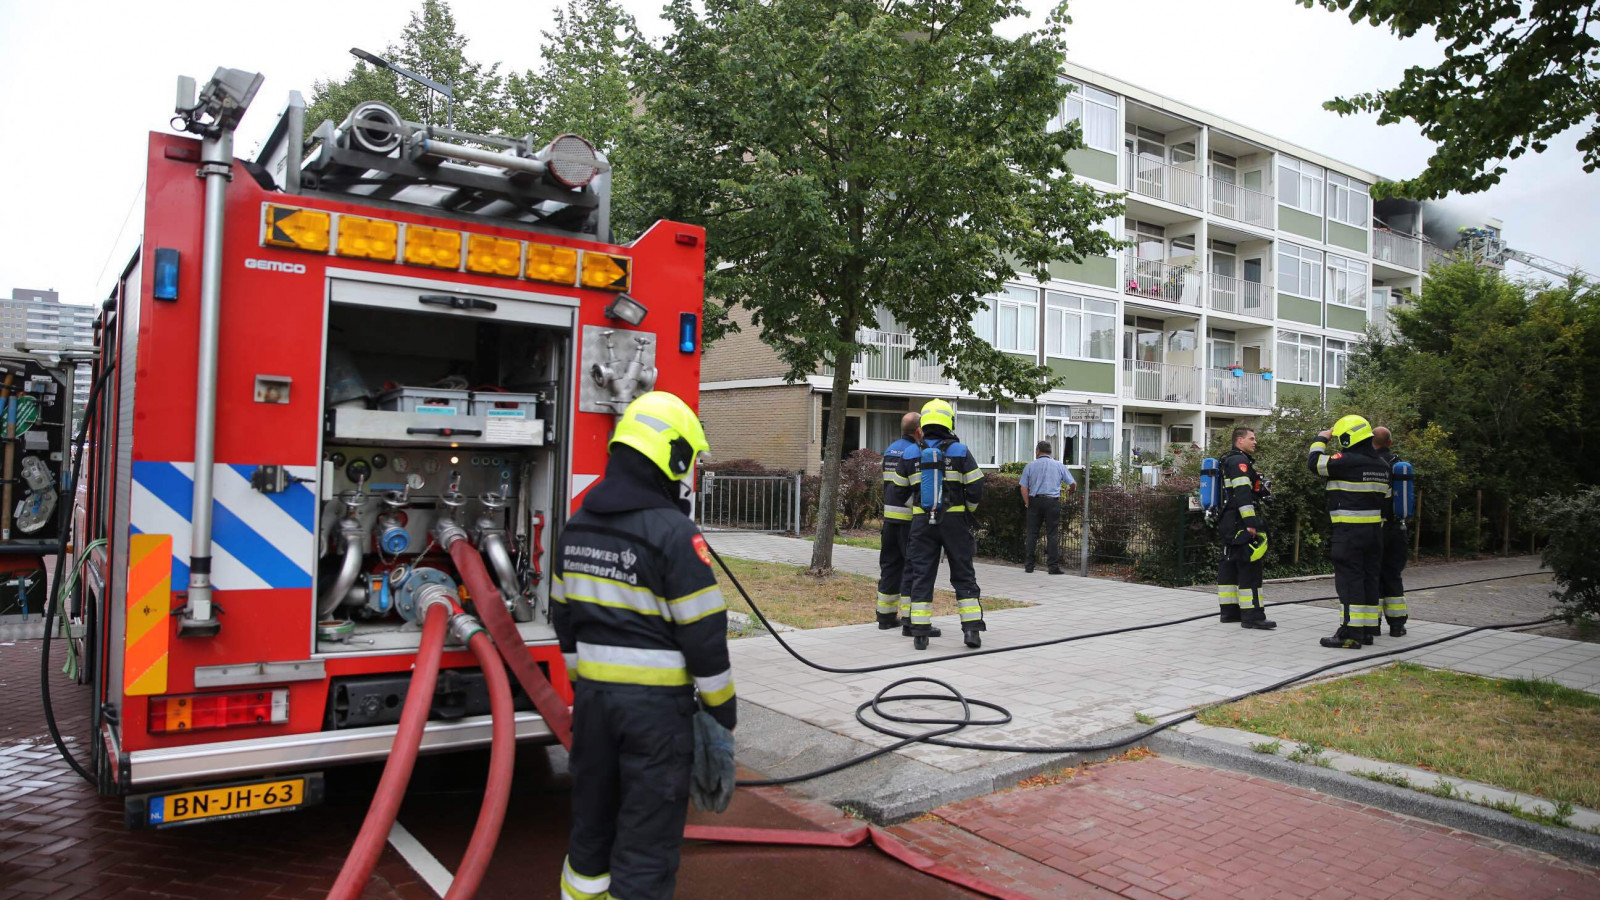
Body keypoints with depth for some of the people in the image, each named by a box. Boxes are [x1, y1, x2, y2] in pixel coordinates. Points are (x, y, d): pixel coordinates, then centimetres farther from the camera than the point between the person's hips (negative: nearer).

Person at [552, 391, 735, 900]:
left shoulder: (579, 526, 6)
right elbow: (704, 633, -16)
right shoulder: (674, 533, -17)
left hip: (594, 696, 7)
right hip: (656, 705, -7)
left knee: (591, 824, 22)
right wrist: (722, 709, -5)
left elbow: (564, 616, 14)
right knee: (646, 842, 5)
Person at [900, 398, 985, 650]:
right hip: (954, 520, -1)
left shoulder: (910, 456, 2)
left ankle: (920, 631, 2)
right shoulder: (960, 452, -4)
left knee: (922, 574, 5)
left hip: (922, 522, 1)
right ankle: (971, 629, 4)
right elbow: (976, 489, -6)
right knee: (963, 575, 8)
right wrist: (968, 509, 13)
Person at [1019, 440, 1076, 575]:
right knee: (1053, 534, 2)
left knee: (1032, 533, 6)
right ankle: (1054, 566, -1)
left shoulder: (1030, 466, 4)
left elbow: (1023, 488, -2)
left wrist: (1028, 503, 4)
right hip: (1052, 502, 0)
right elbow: (1073, 484, 6)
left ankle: (1029, 565, 8)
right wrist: (1070, 491, 27)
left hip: (1035, 501, 1)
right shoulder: (1059, 466, 6)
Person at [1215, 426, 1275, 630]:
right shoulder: (1239, 461, -11)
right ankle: (1252, 615, -14)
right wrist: (1250, 522, -26)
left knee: (1230, 564, 11)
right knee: (1250, 567, -12)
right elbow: (1242, 494, -22)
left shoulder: (1230, 461, 22)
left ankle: (1229, 611, 16)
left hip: (1229, 524, 11)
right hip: (1240, 523, -11)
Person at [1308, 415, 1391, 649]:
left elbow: (1315, 462, -7)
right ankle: (1368, 630, 18)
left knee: (1350, 579, -7)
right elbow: (1385, 499, 17)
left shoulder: (1348, 461, -15)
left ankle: (1351, 633, -9)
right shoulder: (1381, 465, 13)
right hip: (1374, 528, 9)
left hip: (1349, 529, -8)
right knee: (1369, 577, 12)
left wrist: (1321, 439, 9)